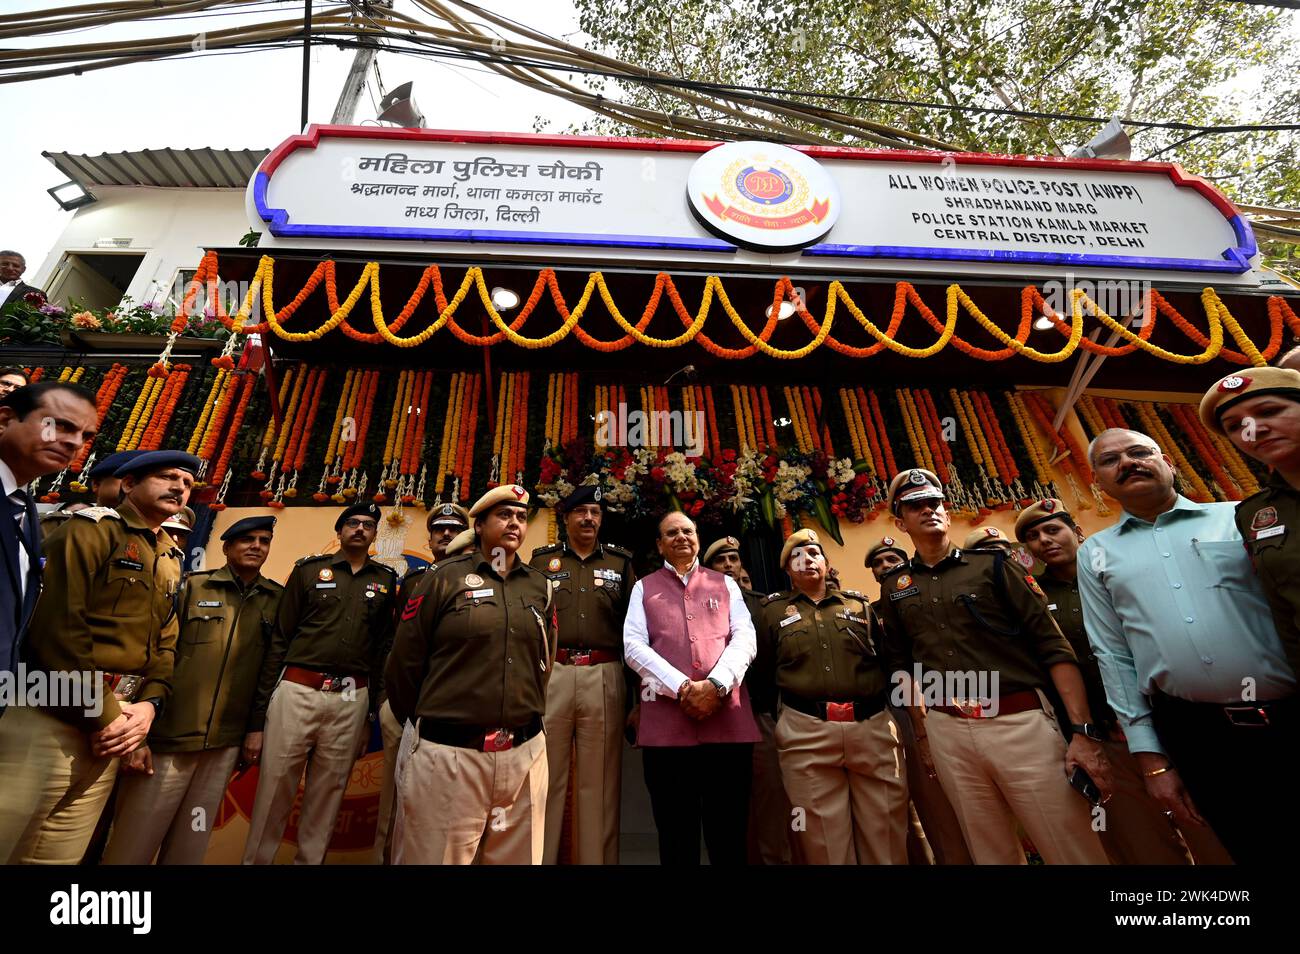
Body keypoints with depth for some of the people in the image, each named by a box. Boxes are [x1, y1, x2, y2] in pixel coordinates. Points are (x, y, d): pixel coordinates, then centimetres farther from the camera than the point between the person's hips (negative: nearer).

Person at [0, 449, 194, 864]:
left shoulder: (171, 561, 16)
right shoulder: (91, 529, -7)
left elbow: (165, 643, 13)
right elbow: (57, 627, -16)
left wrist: (149, 704, -4)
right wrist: (102, 715, -15)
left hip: (111, 724, 7)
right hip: (53, 718, -7)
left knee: (62, 855, 13)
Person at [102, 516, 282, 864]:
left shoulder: (278, 598, 5)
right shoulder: (192, 587, 0)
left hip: (225, 746, 2)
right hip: (166, 738, -2)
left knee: (188, 851, 14)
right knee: (130, 850, 5)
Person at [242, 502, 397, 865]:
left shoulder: (386, 581, 9)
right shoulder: (309, 570, 4)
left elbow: (383, 647, 11)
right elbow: (278, 640, 2)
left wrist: (372, 711, 9)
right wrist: (258, 713, -2)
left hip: (351, 700, 2)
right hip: (296, 692, -1)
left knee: (327, 797, 12)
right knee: (273, 791, 6)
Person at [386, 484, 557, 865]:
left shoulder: (541, 585, 7)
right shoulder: (445, 577, -3)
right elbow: (403, 663, 1)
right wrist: (426, 726, 10)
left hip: (525, 752, 4)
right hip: (448, 753, -3)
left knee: (519, 857, 15)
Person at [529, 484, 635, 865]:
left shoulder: (621, 563, 12)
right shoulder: (542, 560, 10)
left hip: (604, 677, 1)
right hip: (549, 675, 0)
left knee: (599, 779, 9)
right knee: (546, 776, 7)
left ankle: (597, 858, 23)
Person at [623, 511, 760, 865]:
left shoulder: (725, 584, 16)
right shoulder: (644, 587, 12)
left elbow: (745, 639, 4)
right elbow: (633, 647, 0)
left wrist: (716, 685, -13)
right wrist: (682, 688, -12)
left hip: (728, 719, 1)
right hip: (665, 722, 0)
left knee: (729, 835, 9)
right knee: (676, 838, 10)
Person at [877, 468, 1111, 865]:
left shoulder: (992, 563, 1)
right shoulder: (894, 586, 8)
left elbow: (1052, 644, -4)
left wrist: (1083, 730, -12)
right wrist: (921, 730, 14)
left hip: (1021, 721, -2)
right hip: (947, 732, 2)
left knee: (1076, 851, 4)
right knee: (992, 853, 13)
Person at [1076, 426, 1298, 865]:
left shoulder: (1240, 518, 4)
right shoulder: (1095, 553, 5)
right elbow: (1112, 654, 4)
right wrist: (1152, 758, 2)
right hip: (1197, 735, 0)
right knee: (1259, 852, 11)